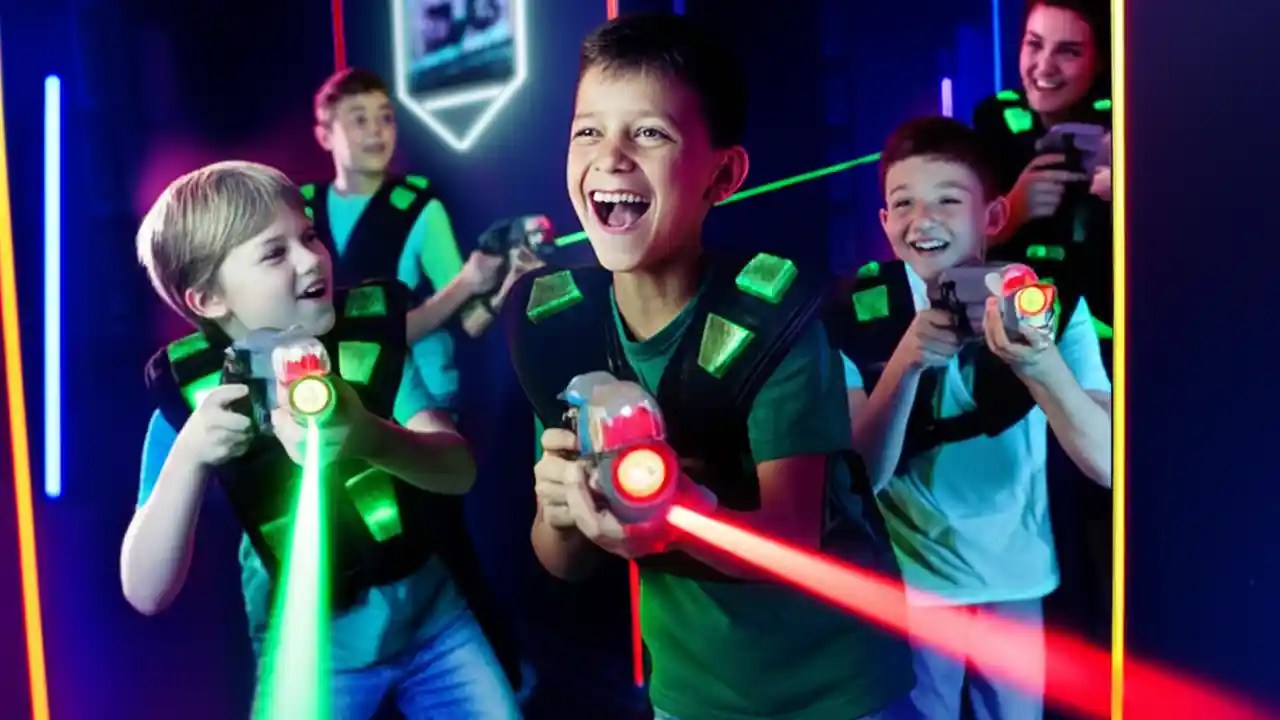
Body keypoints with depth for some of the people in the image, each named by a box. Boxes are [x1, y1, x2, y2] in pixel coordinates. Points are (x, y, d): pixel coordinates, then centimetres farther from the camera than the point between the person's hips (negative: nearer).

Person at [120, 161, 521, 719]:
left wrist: (369, 439, -41)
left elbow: (459, 470, -21)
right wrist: (188, 457, -34)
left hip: (431, 616, 2)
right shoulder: (189, 394, -14)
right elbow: (146, 593, -18)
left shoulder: (369, 334, -11)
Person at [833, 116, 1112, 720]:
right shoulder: (857, 313, -13)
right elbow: (862, 474, -17)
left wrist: (1041, 365, -38)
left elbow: (1107, 465, -19)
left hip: (1018, 580, 2)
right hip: (908, 582, -1)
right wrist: (905, 364, -33)